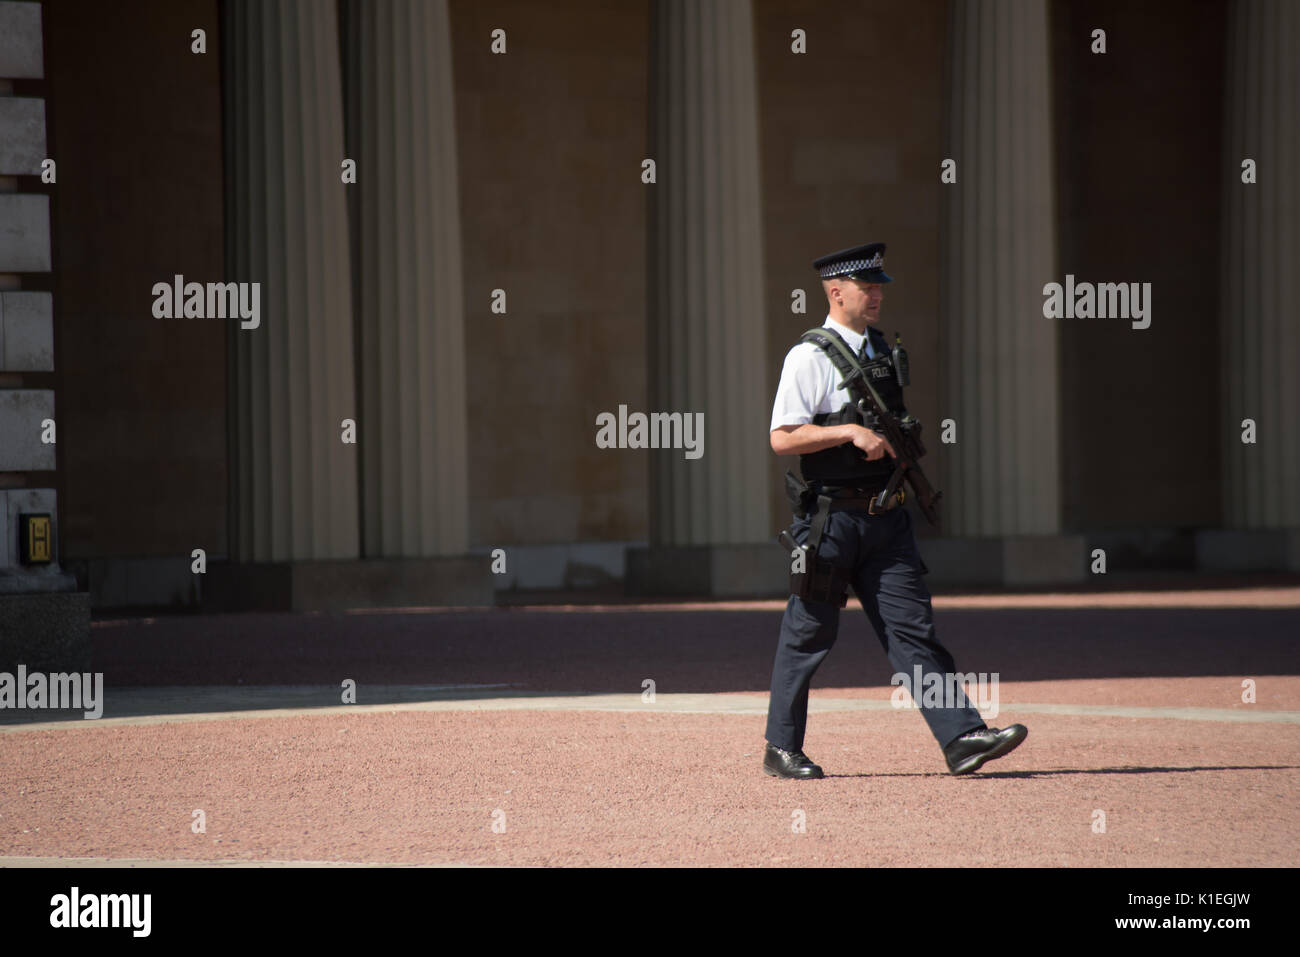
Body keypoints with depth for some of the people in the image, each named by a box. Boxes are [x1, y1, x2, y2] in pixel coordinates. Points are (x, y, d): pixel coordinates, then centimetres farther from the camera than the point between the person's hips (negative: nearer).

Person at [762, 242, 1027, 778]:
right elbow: (782, 438, -15)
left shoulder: (883, 350, 15)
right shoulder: (809, 358, -8)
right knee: (809, 633, 3)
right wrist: (851, 432, -20)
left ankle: (962, 737, -10)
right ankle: (781, 750, 14)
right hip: (831, 516, -6)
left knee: (912, 628, -1)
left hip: (885, 516, 6)